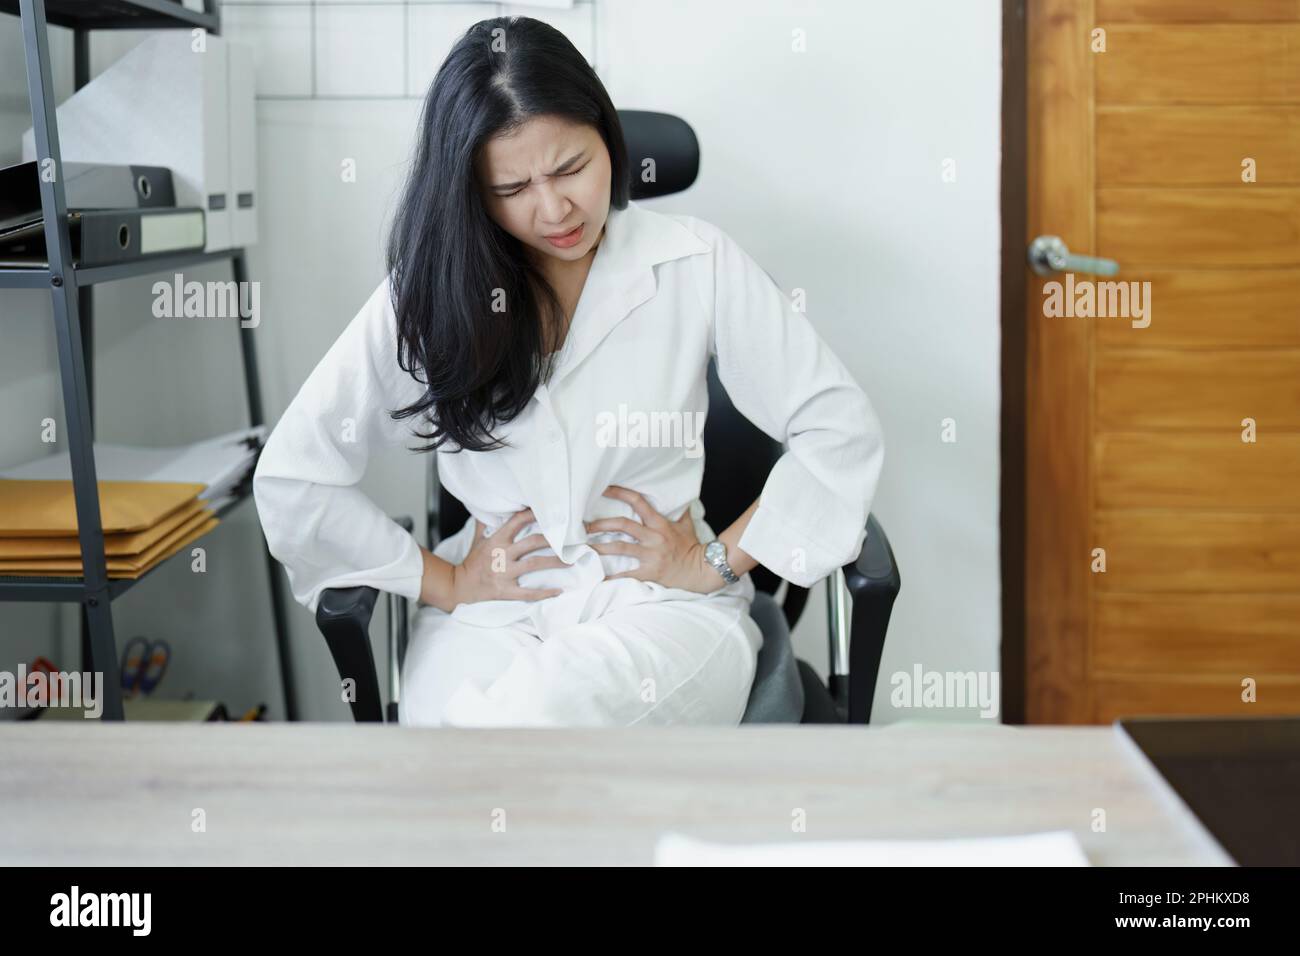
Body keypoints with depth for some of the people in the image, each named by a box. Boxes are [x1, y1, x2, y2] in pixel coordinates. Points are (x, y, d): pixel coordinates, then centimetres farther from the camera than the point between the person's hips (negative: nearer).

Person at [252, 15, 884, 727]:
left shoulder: (696, 264, 1)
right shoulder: (431, 292, 3)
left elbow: (840, 429, 2)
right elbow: (289, 479, 3)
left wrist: (716, 561, -3)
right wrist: (444, 582, 1)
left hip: (662, 603, -1)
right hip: (493, 614, 1)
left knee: (556, 698, -37)